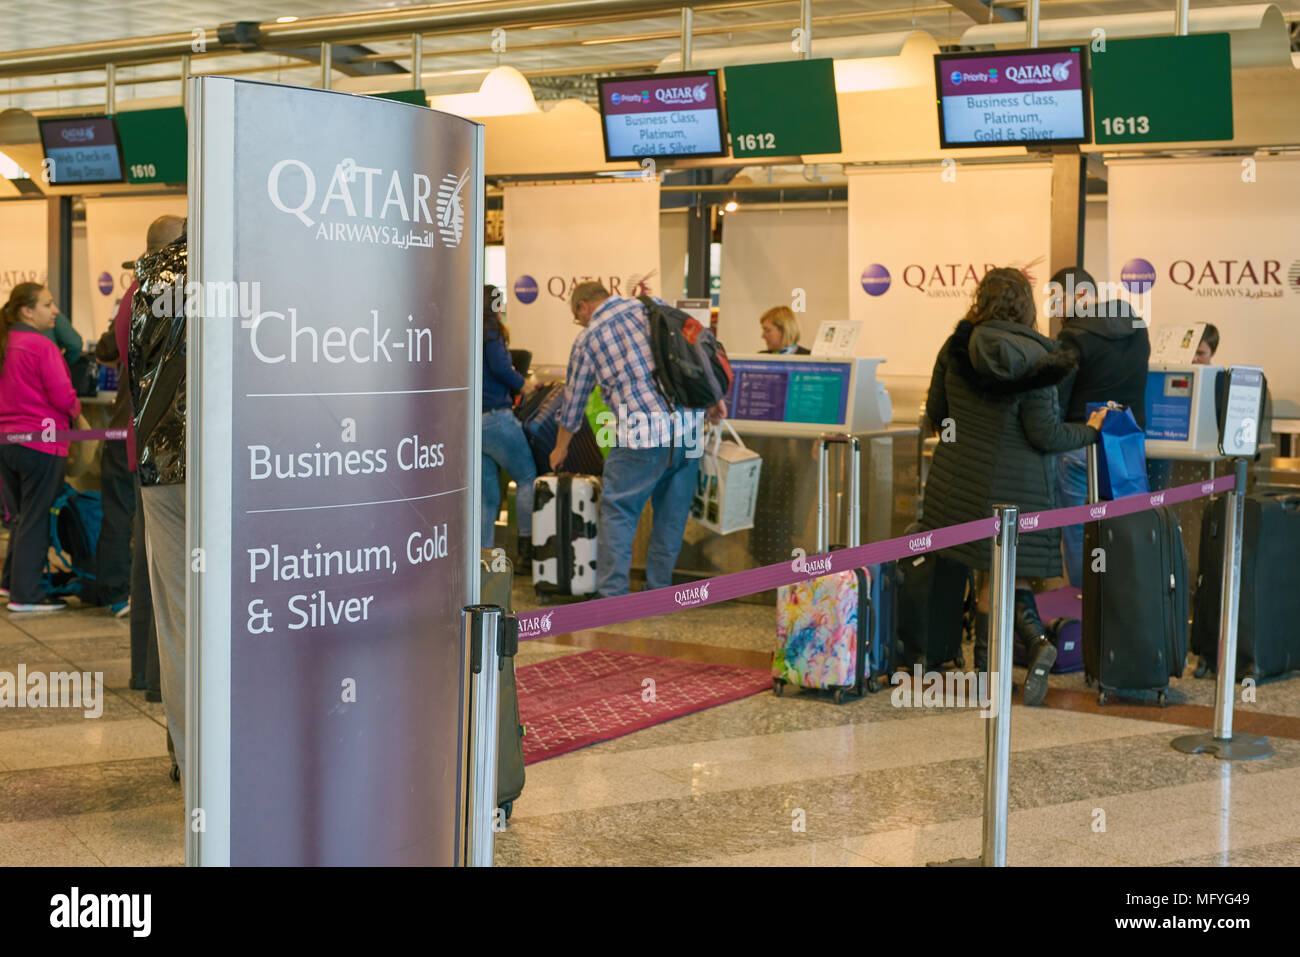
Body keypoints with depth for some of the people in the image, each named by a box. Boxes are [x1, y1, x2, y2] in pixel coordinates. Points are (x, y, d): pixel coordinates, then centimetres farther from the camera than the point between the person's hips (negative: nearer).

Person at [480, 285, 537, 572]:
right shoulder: (491, 332, -6)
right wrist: (521, 384, 0)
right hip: (495, 417, -7)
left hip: (468, 422, 7)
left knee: (487, 494, 11)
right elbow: (500, 367, -18)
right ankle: (527, 552, -1)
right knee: (528, 478, 4)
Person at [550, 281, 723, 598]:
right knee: (672, 514, 13)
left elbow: (573, 402, 17)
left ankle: (612, 595, -1)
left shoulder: (587, 338, 7)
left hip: (644, 435, -4)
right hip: (690, 423, 5)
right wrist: (713, 398, 15)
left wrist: (561, 448, 31)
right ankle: (659, 590, 21)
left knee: (618, 512, 4)